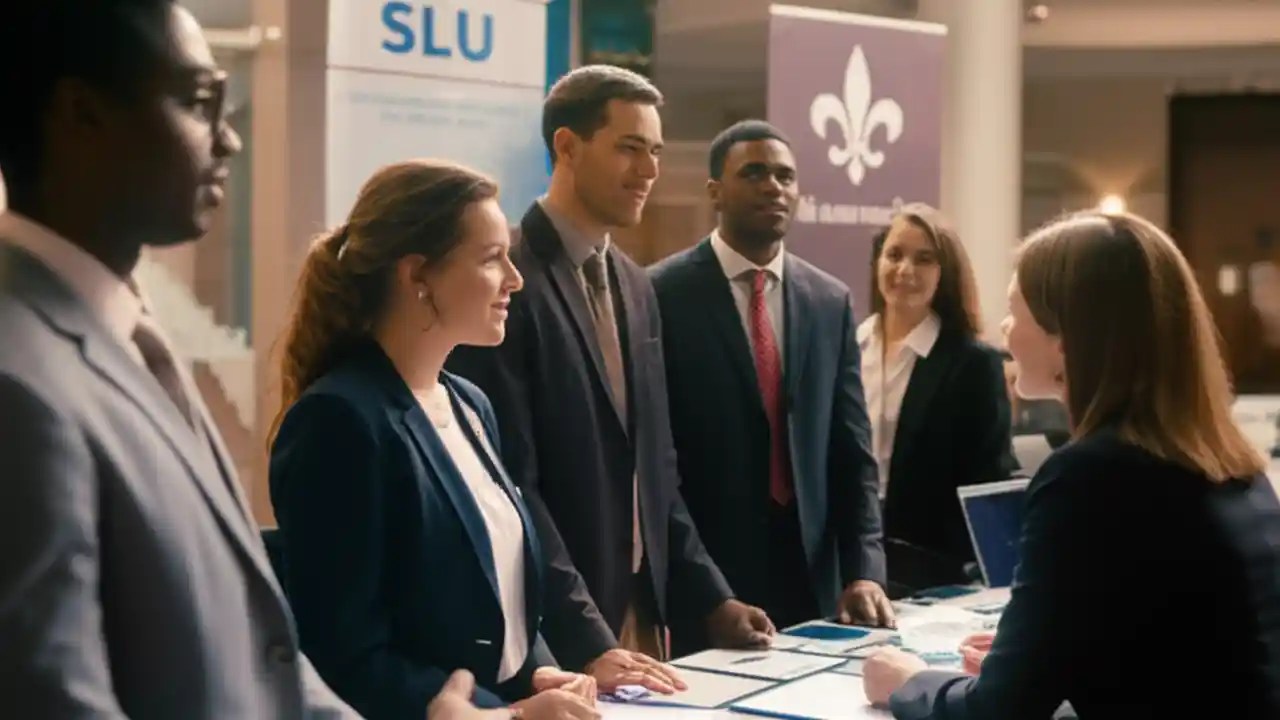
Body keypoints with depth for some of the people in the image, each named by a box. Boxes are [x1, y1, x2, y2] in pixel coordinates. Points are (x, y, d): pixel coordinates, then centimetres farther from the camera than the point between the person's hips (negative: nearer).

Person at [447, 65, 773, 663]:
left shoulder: (636, 287, 11)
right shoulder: (506, 282, -15)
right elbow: (510, 483, -19)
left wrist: (710, 598, 8)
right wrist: (588, 643, -21)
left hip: (642, 615, 8)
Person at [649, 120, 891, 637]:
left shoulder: (830, 301, 9)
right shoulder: (662, 294, -5)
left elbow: (851, 452, 8)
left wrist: (864, 570, -4)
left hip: (810, 581, 4)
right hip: (699, 585, -4)